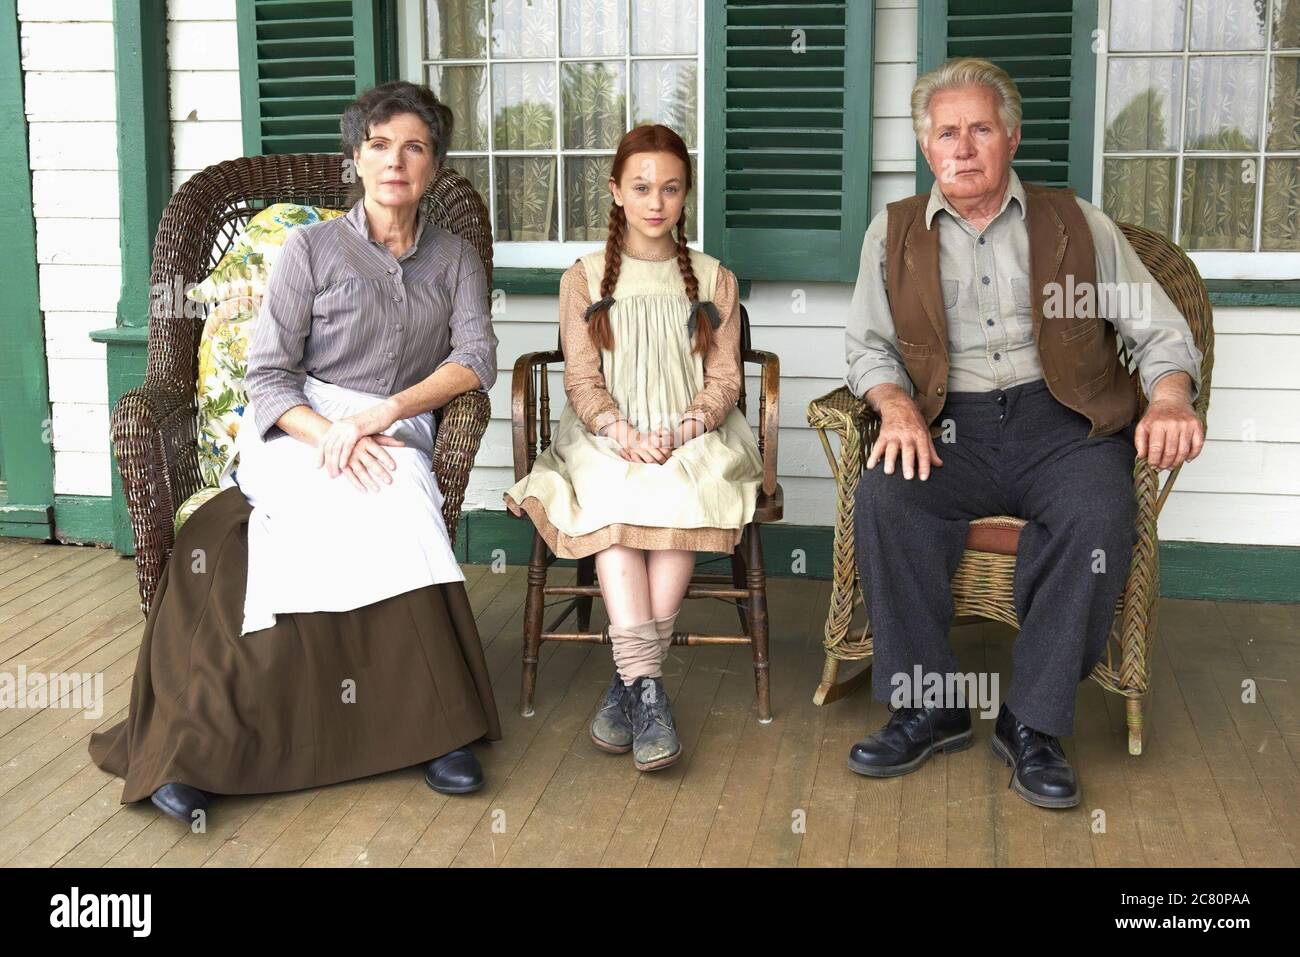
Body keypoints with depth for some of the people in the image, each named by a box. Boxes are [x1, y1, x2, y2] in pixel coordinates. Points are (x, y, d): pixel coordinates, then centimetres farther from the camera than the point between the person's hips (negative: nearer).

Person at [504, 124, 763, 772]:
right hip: (608, 437, 0)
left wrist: (679, 432, -13)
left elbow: (724, 380, 8)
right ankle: (648, 688, -41)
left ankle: (628, 682, -32)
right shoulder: (584, 280, 14)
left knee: (680, 494, -36)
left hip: (692, 435, 1)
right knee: (616, 500, -36)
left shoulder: (714, 281, 16)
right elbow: (582, 381, 4)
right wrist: (623, 434, -17)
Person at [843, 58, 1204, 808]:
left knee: (1100, 517, -33)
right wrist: (896, 405, -9)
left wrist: (1170, 400, -11)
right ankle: (931, 706, -16)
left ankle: (1034, 723, -18)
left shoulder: (1078, 225, 12)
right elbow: (868, 345, 13)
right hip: (951, 429, 1)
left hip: (1063, 422, -1)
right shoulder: (894, 233, 15)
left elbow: (1162, 331, 11)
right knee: (885, 498, -30)